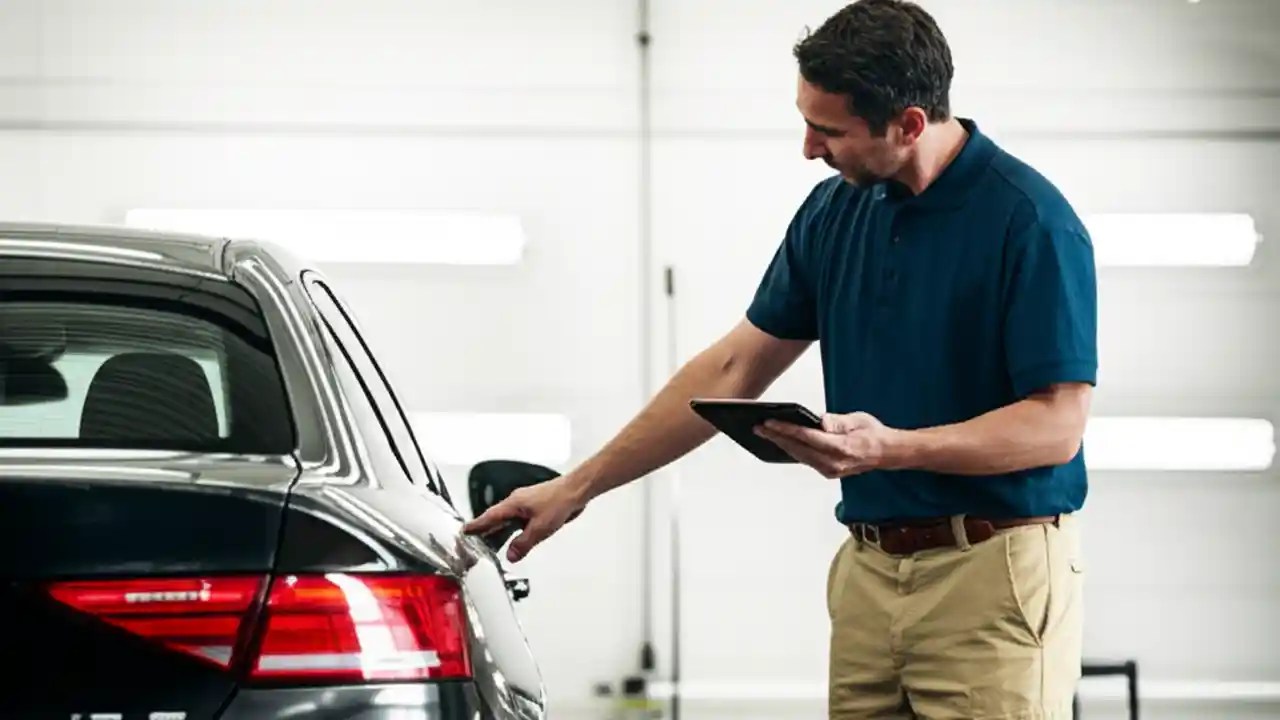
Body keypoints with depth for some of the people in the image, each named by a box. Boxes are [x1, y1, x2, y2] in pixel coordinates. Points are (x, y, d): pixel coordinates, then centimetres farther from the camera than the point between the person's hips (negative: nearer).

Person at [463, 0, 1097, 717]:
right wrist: (578, 486, 13)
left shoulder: (1030, 221, -13)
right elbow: (734, 368, 14)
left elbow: (1057, 426, -15)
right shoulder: (834, 212, 8)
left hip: (996, 576, -6)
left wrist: (892, 449, -25)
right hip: (868, 570, 7)